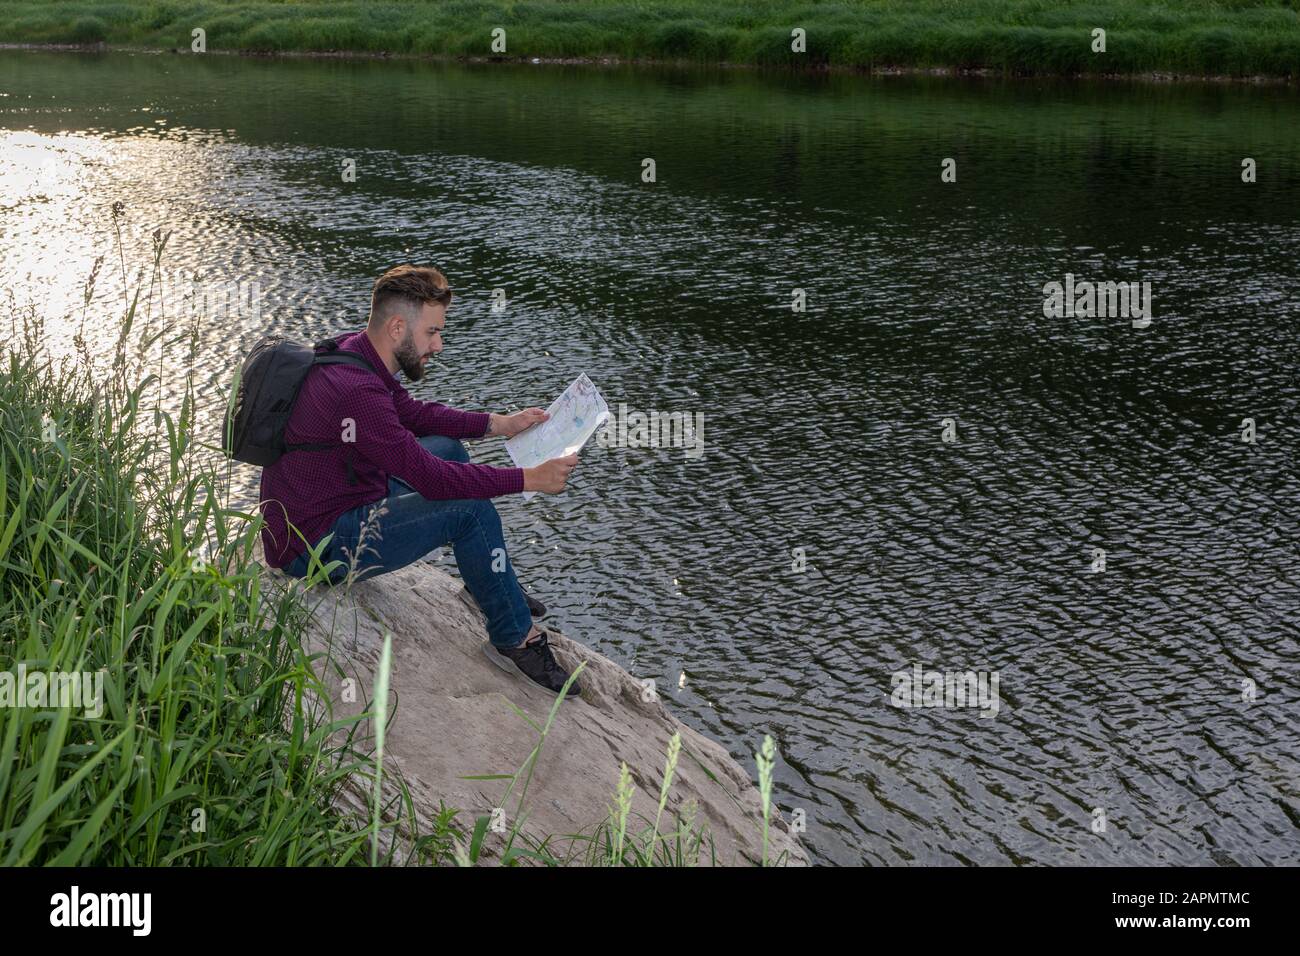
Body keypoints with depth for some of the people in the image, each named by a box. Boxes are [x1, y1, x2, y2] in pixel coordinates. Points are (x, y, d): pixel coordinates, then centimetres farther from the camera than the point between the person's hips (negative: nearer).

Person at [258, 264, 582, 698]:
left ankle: (493, 586, 26)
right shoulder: (356, 392, -30)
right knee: (470, 508, -18)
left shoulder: (354, 352, 1)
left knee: (449, 447, 17)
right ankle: (515, 640, -2)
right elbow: (434, 480, -29)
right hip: (317, 549, -11)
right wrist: (530, 479, -24)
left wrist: (498, 424, 8)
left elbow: (414, 413, 17)